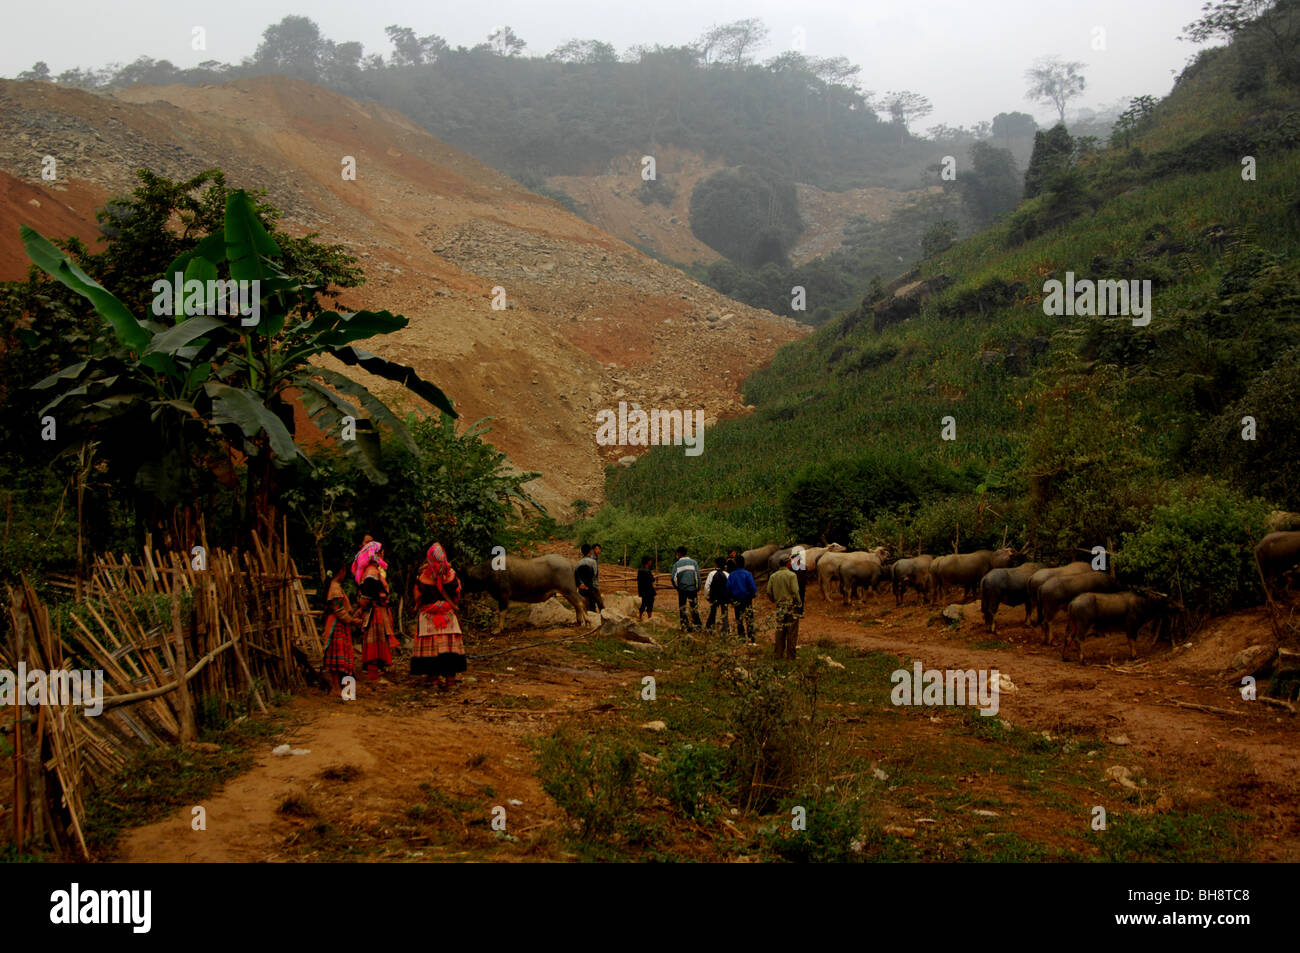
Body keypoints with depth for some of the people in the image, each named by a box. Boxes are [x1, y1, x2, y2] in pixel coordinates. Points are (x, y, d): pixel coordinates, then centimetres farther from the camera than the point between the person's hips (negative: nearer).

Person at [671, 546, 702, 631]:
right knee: (694, 607, 7)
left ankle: (684, 626, 6)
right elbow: (697, 576, 0)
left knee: (682, 608, 8)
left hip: (682, 589, -1)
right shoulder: (693, 562, 3)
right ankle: (695, 625, 3)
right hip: (693, 589, 1)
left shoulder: (677, 564, -1)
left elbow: (674, 578, -6)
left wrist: (676, 587, 10)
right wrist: (698, 588, 8)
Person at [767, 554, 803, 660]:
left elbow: (769, 592, 6)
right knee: (792, 632, 3)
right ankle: (790, 655, 5)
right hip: (791, 607, -5)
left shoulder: (773, 576, 5)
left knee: (780, 631, 12)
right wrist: (800, 604, -4)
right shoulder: (791, 575, -11)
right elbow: (795, 592, -16)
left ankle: (777, 654, 15)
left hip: (780, 607, 5)